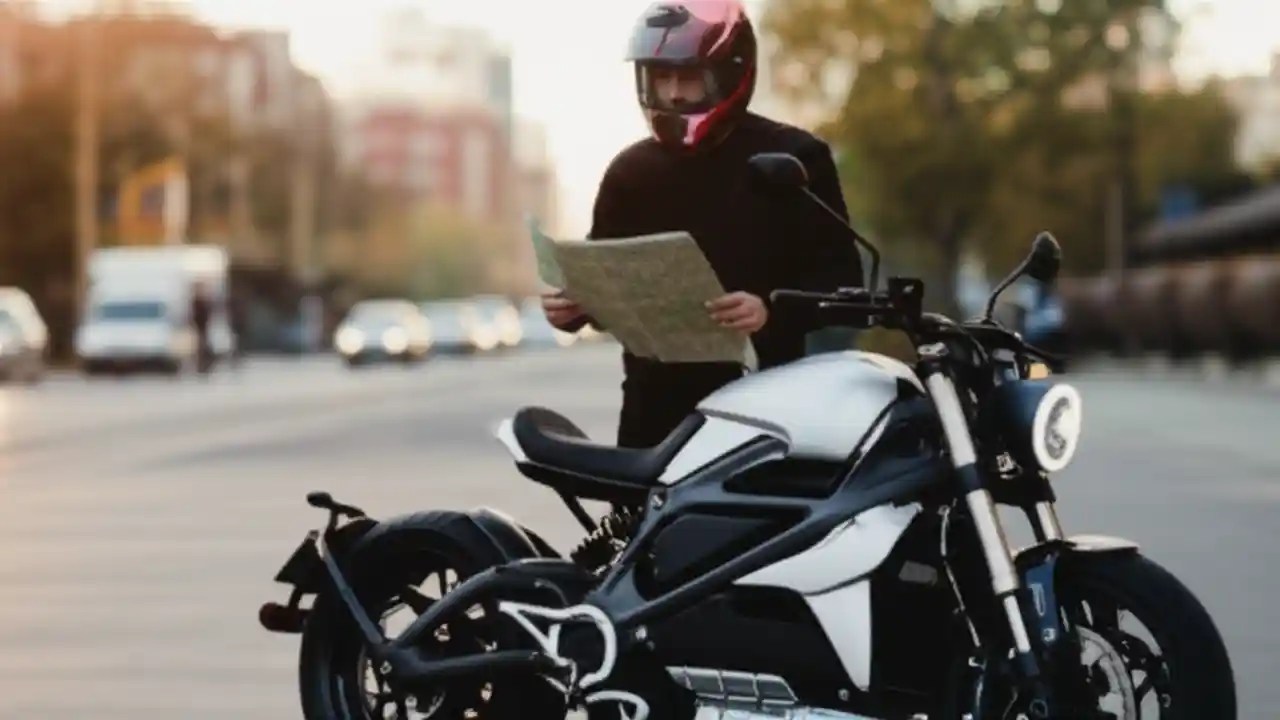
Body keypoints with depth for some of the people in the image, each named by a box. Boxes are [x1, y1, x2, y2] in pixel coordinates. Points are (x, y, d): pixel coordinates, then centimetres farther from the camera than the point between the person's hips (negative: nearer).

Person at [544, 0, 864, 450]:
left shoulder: (792, 158, -1)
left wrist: (771, 310, -25)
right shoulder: (631, 171, 12)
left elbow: (841, 276, -6)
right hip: (657, 400, 4)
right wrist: (572, 304, -4)